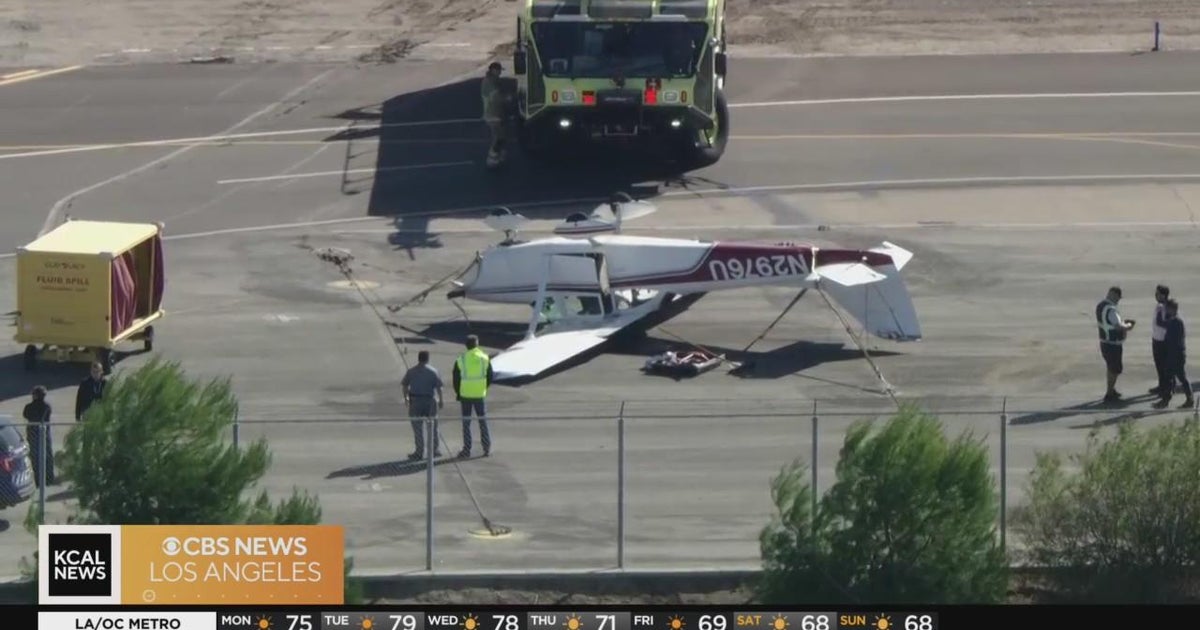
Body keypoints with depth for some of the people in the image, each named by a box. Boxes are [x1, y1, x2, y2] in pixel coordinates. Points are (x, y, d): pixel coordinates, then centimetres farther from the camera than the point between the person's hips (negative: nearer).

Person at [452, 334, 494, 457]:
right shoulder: (485, 358, -3)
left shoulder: (461, 360, -6)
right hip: (480, 395, 1)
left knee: (466, 422, 5)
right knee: (483, 421, 10)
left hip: (465, 395, -1)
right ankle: (487, 448, 9)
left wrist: (458, 393, 11)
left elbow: (456, 378, -2)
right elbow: (490, 377, 3)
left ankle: (467, 450, 5)